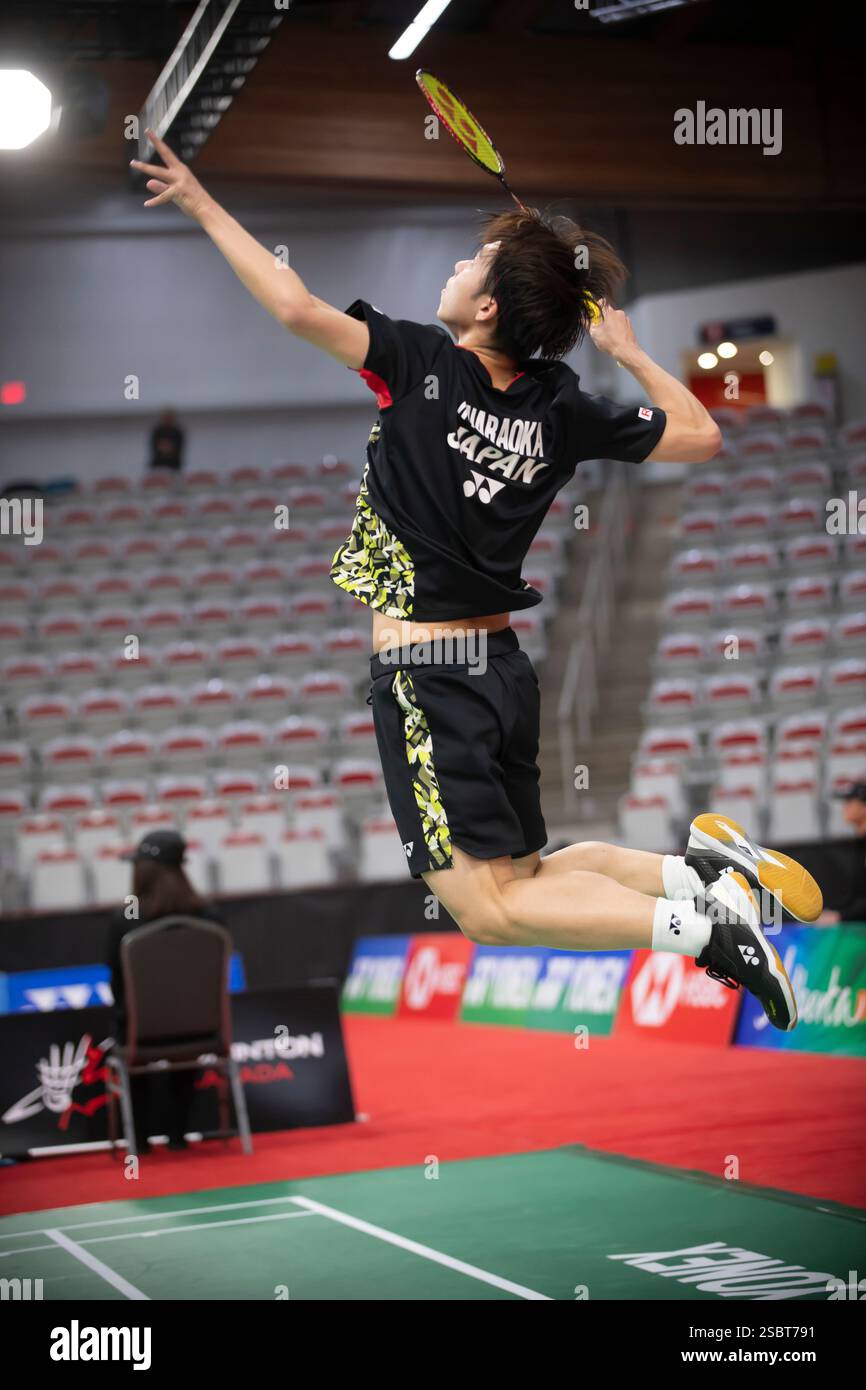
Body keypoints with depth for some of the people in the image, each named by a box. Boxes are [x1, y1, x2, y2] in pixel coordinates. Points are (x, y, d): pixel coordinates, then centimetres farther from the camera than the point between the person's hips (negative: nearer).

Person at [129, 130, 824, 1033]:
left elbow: (297, 308, -20)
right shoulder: (559, 406, 2)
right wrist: (631, 353, 15)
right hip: (502, 668, 7)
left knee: (484, 906, -3)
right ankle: (712, 867, 4)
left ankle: (700, 921, -16)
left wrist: (203, 206, -9)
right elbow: (699, 436, 9)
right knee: (522, 875, 21)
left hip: (428, 677, -7)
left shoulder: (424, 364, -13)